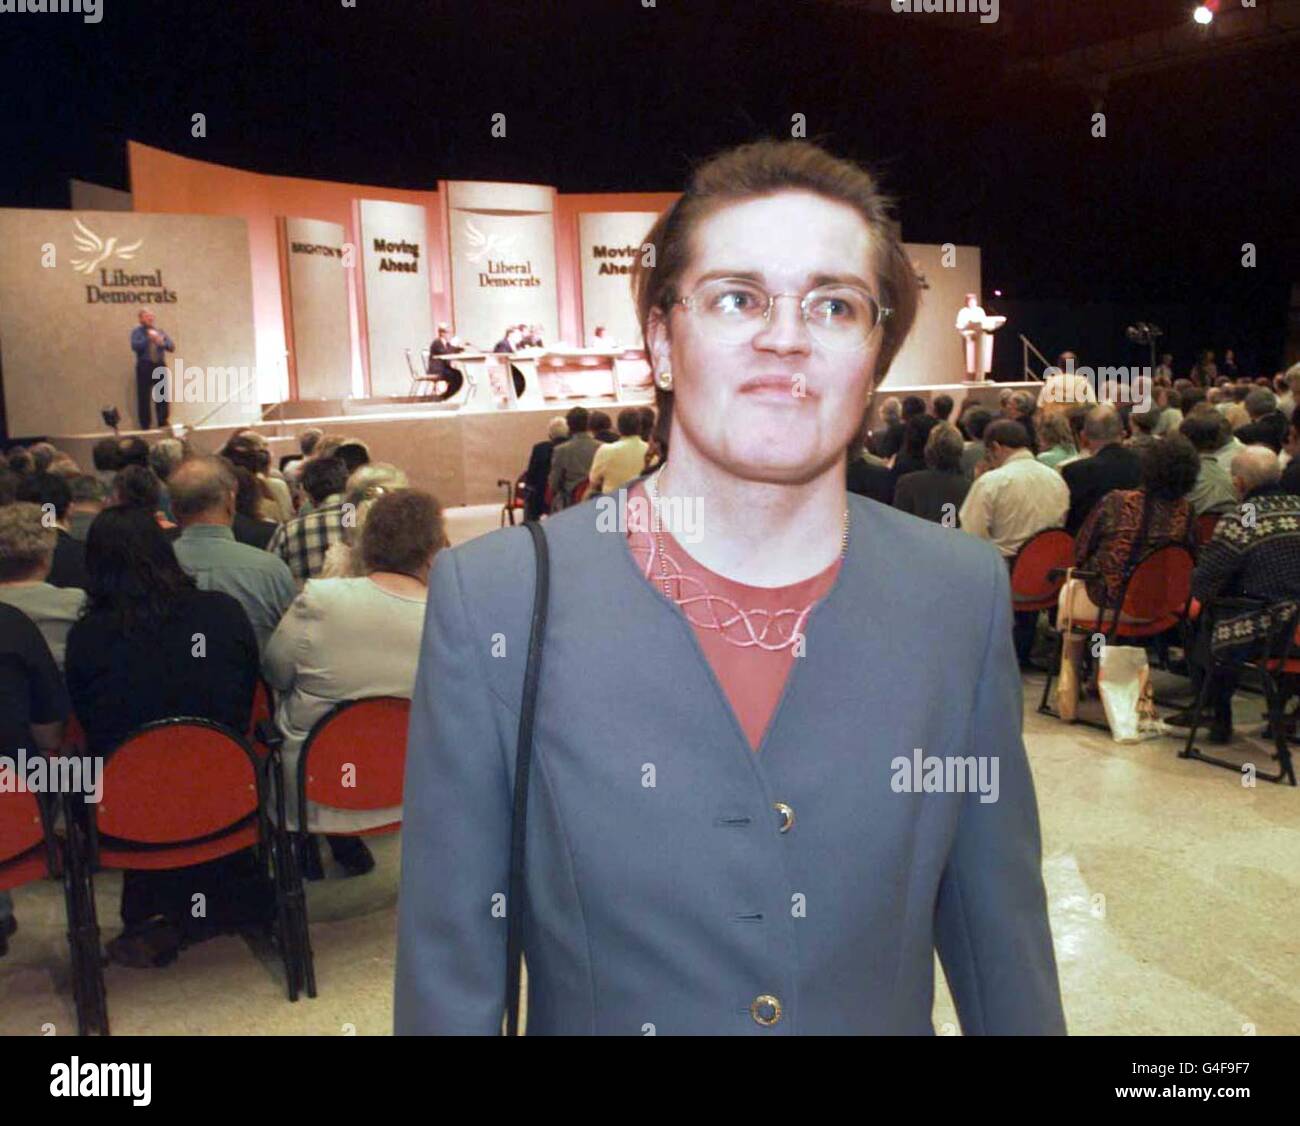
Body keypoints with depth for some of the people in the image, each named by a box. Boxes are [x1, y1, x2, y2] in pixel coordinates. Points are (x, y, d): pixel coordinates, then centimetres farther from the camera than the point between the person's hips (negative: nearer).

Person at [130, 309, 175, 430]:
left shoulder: (160, 332, 17)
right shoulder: (137, 331, 5)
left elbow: (172, 347, 7)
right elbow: (135, 346, -13)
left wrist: (163, 343, -13)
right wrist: (148, 339, -21)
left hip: (160, 365, 4)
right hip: (144, 366, -4)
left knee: (163, 396, 4)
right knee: (144, 397, -3)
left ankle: (163, 423, 13)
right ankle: (145, 425, 3)